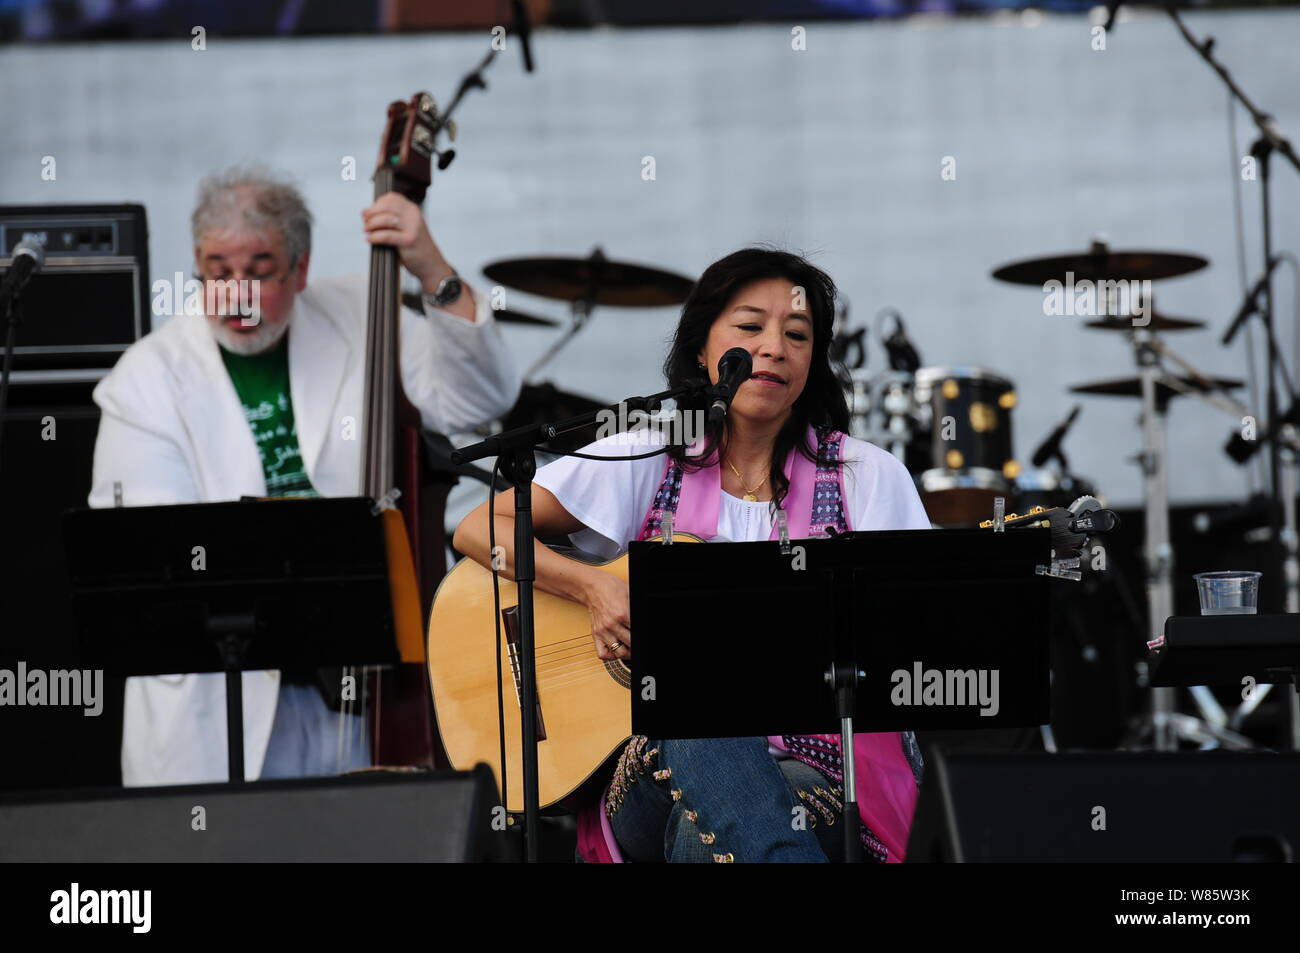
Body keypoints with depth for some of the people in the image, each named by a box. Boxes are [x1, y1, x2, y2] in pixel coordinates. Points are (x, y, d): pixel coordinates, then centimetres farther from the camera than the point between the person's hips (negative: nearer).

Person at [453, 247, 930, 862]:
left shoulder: (866, 477, 9)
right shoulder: (649, 460, 10)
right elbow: (478, 530, 7)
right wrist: (592, 587, -8)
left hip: (815, 763, -2)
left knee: (704, 835, -39)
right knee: (698, 717, -38)